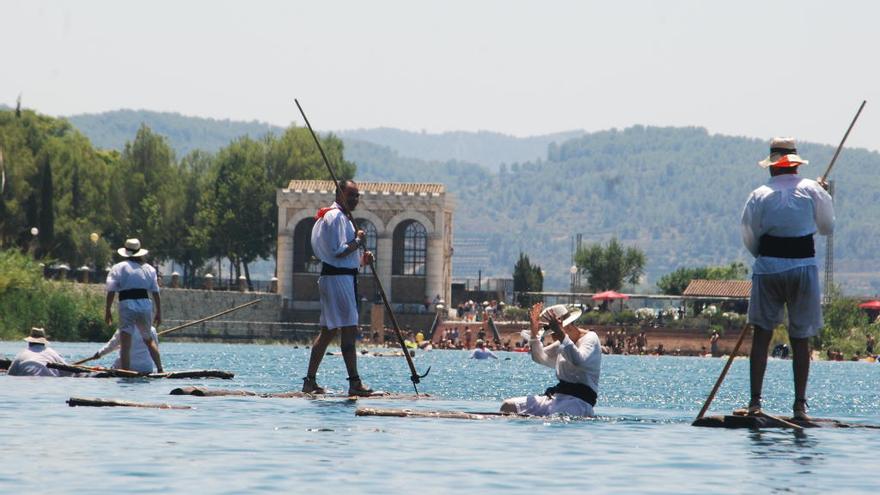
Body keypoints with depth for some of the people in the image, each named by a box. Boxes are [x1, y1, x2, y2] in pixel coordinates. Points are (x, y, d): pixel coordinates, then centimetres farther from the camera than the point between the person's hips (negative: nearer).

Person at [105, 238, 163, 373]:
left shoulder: (117, 268, 4)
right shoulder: (149, 269, 14)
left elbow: (111, 292, -3)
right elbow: (156, 293, 10)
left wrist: (107, 311, 0)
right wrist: (159, 312, 14)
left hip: (127, 306, -4)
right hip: (145, 306, 4)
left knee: (125, 344, -5)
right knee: (148, 339, 21)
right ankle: (160, 369, 16)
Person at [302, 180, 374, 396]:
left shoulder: (342, 217, 22)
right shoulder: (336, 217, -12)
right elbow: (338, 251, -21)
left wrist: (361, 260, 9)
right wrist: (358, 241, -9)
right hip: (338, 278, -11)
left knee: (328, 331, 11)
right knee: (349, 329, -12)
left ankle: (310, 381, 12)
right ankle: (354, 383, -15)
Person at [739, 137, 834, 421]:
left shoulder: (759, 196, -1)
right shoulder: (812, 191, 0)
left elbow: (749, 240, 4)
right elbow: (828, 227, 14)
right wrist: (824, 196, 28)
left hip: (768, 268, -1)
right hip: (804, 267, 1)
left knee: (761, 335, 2)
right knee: (800, 339, 7)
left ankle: (755, 402, -6)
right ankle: (800, 405, 5)